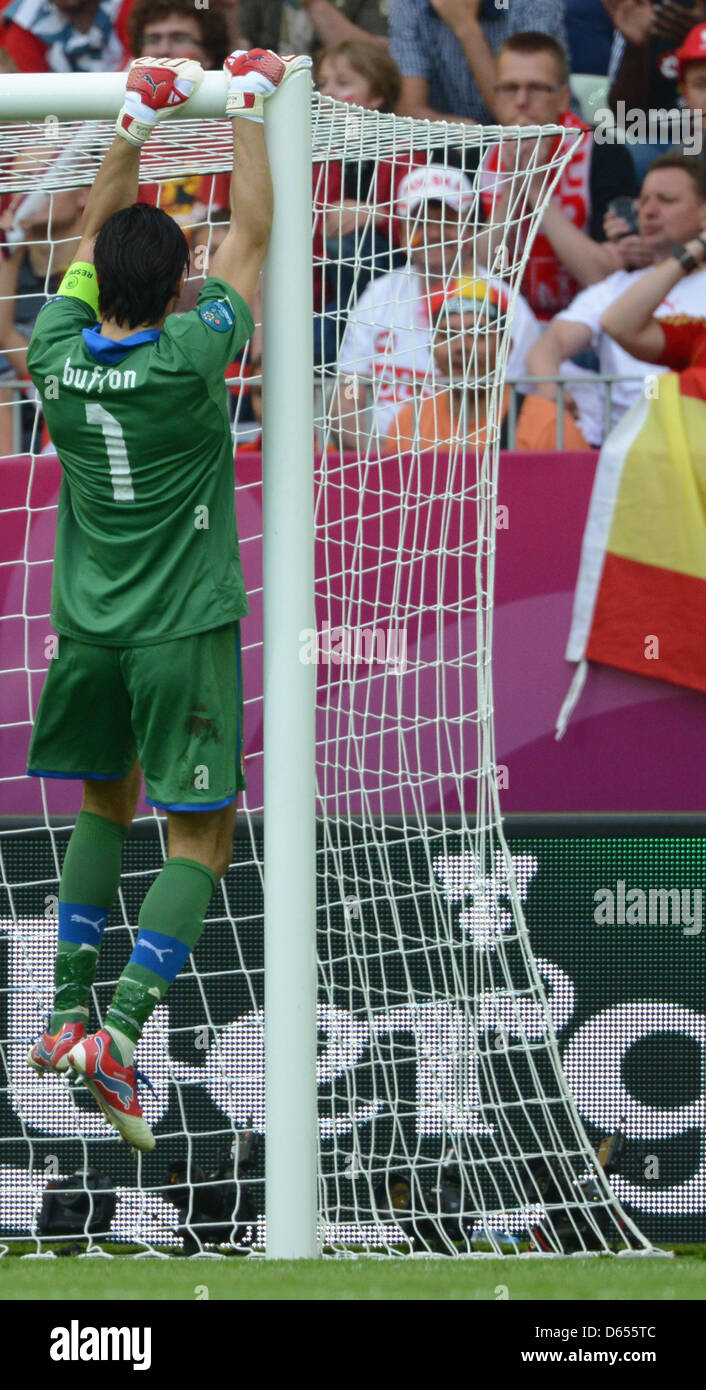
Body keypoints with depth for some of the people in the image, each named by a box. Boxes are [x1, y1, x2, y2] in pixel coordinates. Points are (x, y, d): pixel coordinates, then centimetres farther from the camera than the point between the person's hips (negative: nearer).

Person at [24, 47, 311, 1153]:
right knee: (202, 835, 0)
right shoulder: (189, 357, -17)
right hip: (183, 632, -5)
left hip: (89, 626, 5)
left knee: (106, 802, 24)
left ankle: (69, 1015, 22)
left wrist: (141, 118, 16)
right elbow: (252, 233, -6)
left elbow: (95, 237, 12)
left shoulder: (60, 354, -5)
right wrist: (248, 105, 3)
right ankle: (119, 1032, -15)